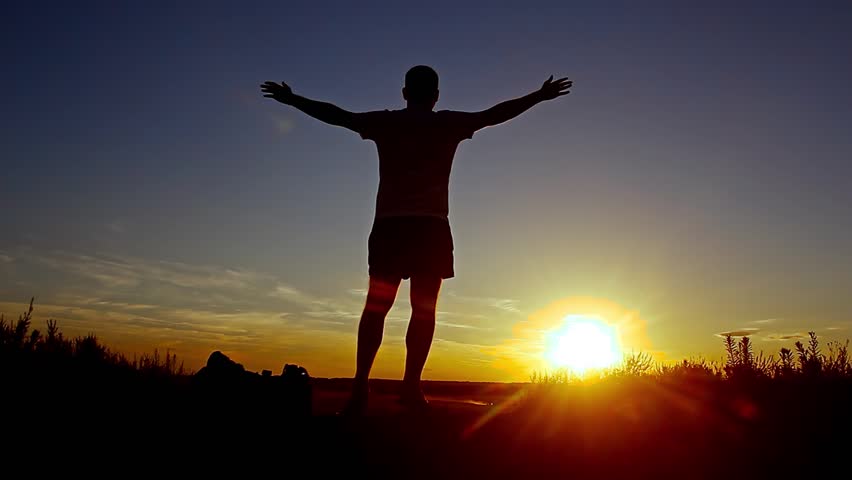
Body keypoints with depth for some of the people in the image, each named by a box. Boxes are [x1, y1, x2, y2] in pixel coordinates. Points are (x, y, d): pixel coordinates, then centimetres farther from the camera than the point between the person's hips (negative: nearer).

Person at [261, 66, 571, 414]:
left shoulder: (385, 122, 12)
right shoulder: (449, 124, 8)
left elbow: (336, 115, 14)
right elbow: (496, 114, 12)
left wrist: (291, 99, 27)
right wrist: (540, 96, 23)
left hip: (389, 225, 2)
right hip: (431, 226, -1)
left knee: (376, 307, 3)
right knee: (424, 310, 3)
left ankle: (360, 386, -5)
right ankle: (411, 386, -4)